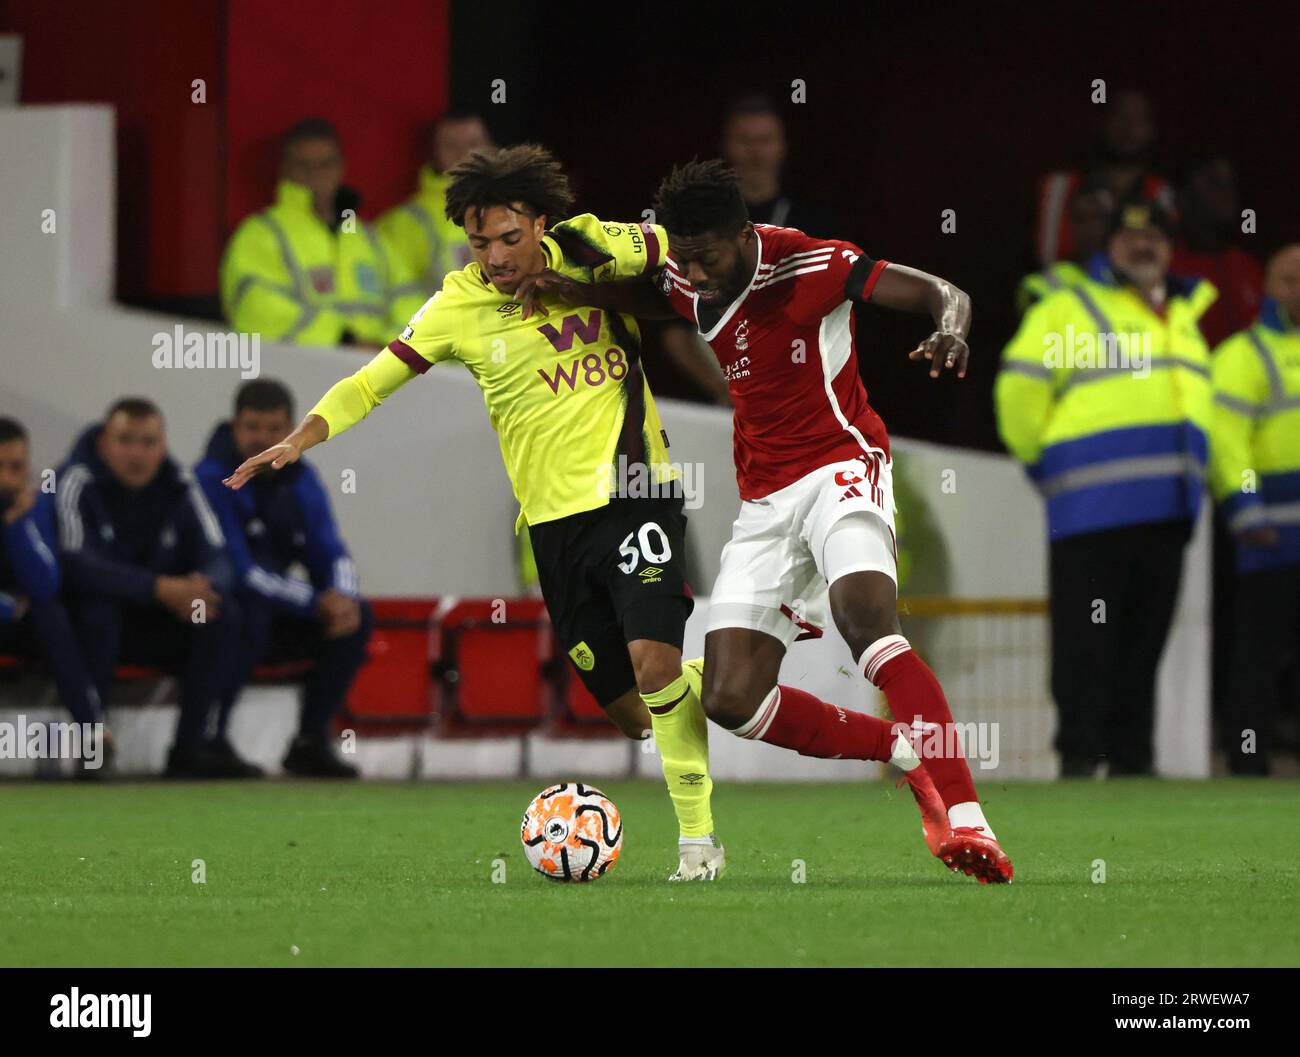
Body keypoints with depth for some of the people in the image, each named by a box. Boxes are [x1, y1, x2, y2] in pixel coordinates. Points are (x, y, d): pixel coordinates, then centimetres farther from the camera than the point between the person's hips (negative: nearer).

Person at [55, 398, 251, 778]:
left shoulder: (179, 487, -1)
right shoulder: (77, 483, -16)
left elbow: (216, 557, -6)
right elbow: (76, 564, -30)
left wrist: (202, 587, -33)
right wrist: (160, 588, -37)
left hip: (155, 623, 5)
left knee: (224, 612, -18)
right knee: (97, 610, -37)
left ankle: (190, 744, -18)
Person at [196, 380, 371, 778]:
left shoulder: (301, 481, 6)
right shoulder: (211, 479, -16)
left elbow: (332, 554, 4)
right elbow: (237, 569, -23)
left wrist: (343, 598, -21)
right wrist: (316, 603, -25)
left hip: (278, 614, 7)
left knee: (357, 616, -12)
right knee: (250, 612, -38)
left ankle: (311, 742, -5)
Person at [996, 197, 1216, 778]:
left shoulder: (1184, 316, 22)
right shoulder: (1068, 309, 0)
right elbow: (1020, 388, -2)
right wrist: (1045, 462, 4)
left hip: (1166, 512, 6)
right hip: (1094, 507, -6)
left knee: (1145, 638, 8)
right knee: (1086, 640, -9)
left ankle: (1131, 755, 13)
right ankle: (1079, 754, -7)